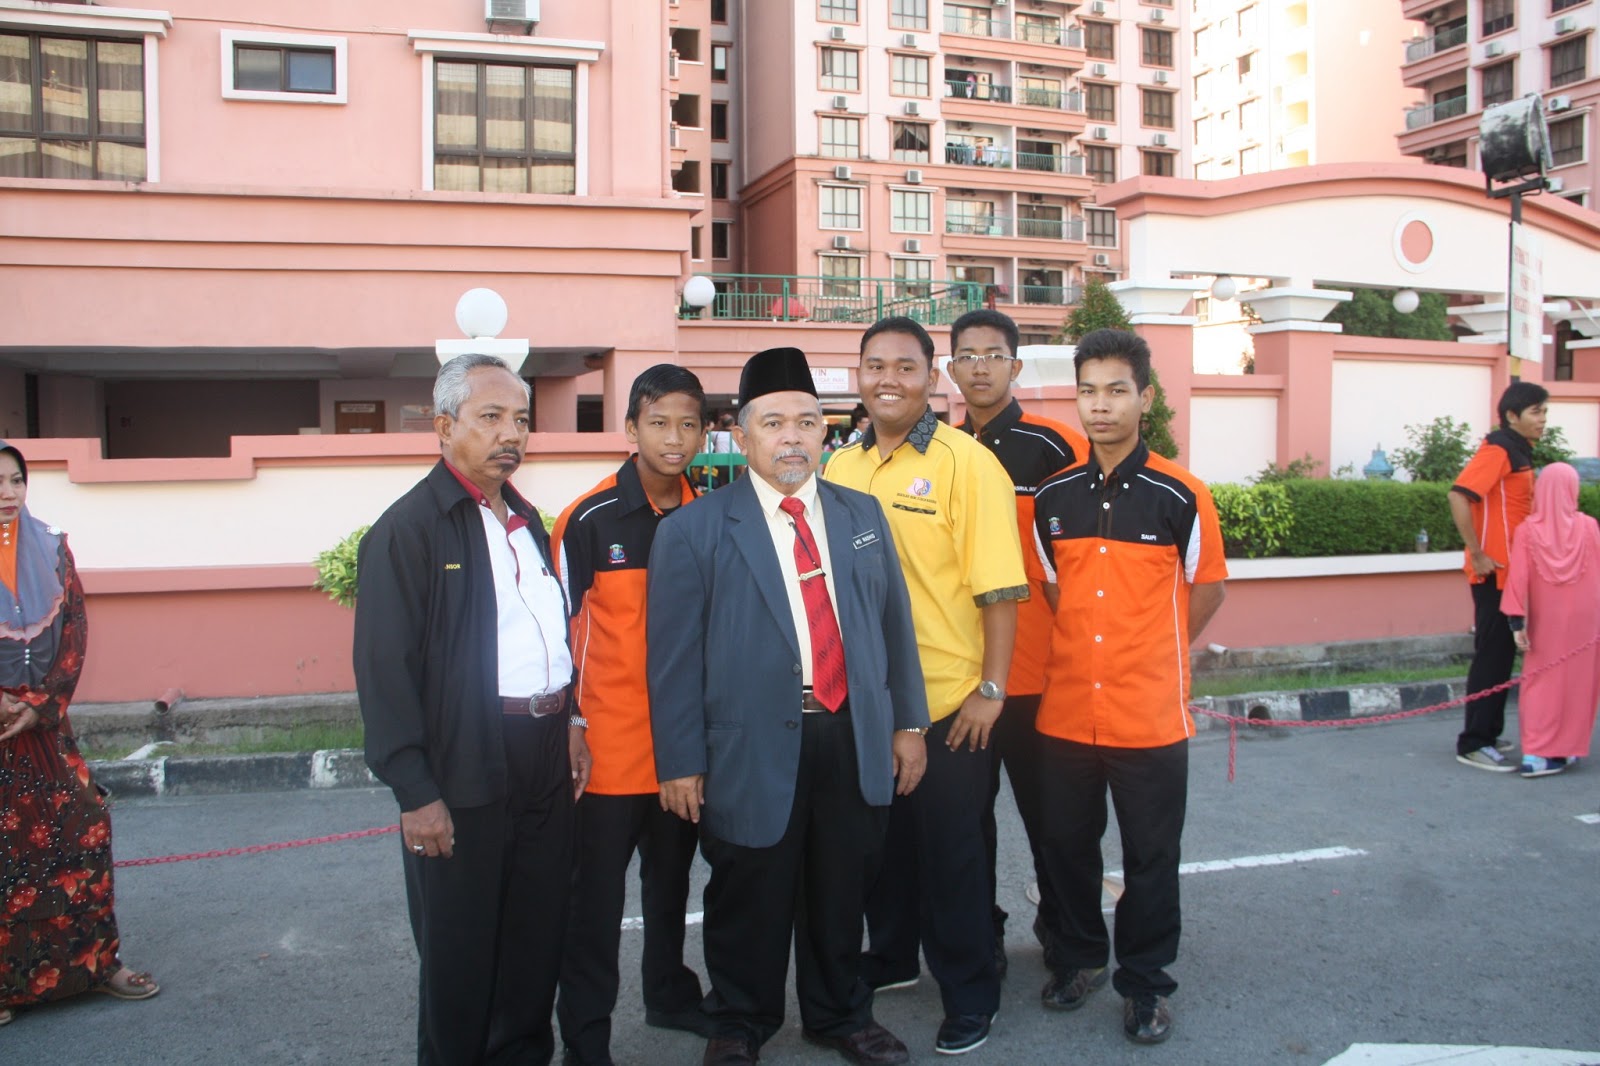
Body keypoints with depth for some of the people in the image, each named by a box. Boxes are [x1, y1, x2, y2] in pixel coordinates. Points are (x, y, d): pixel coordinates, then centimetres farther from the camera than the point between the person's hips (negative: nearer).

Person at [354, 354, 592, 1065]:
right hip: (463, 773, -7)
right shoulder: (407, 529, -11)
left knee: (540, 935, 17)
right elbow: (385, 671, -15)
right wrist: (416, 793, -17)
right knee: (459, 952, 9)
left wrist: (570, 723, 11)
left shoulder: (527, 521, 13)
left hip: (546, 762, 7)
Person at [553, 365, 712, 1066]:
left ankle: (669, 992, 38)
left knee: (671, 876, 19)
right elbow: (564, 628, -5)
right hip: (612, 740, -4)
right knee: (597, 893, 3)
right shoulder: (590, 519, -9)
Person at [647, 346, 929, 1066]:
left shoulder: (862, 515, 9)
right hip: (751, 750, -3)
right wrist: (680, 763, -7)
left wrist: (908, 723, 9)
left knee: (841, 893, 17)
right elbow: (675, 656, -6)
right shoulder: (693, 531, -4)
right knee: (749, 903, 11)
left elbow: (892, 622, 12)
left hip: (854, 740, 4)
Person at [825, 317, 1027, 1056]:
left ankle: (969, 996, 25)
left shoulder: (965, 463, -10)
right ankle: (890, 956, 42)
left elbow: (998, 587, -12)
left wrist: (990, 689, -15)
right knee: (882, 837, 20)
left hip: (948, 702, -5)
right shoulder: (840, 467, 6)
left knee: (950, 851, 7)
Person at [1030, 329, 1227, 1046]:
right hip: (1065, 711, 3)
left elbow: (1206, 589, 3)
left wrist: (1148, 657, 5)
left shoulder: (1181, 496, -8)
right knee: (1066, 845, 16)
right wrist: (1087, 650, 9)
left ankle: (1145, 984, 26)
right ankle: (1077, 958, 37)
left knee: (1151, 857, 9)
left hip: (1150, 716, -3)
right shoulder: (1052, 496, 2)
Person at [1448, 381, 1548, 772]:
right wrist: (1477, 554, -23)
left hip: (1511, 571, 9)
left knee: (1501, 654, 14)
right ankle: (1473, 744, 0)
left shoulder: (1519, 452, 14)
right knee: (1492, 655, -6)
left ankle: (1489, 735, 24)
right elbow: (1459, 496, -25)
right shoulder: (1498, 449, -14)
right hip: (1495, 571, -9)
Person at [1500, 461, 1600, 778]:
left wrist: (1517, 622, -12)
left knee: (1542, 681, 4)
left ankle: (1536, 754, -3)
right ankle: (1567, 748, 15)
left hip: (1546, 622, 0)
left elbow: (1518, 579, -13)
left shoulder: (1527, 531, -8)